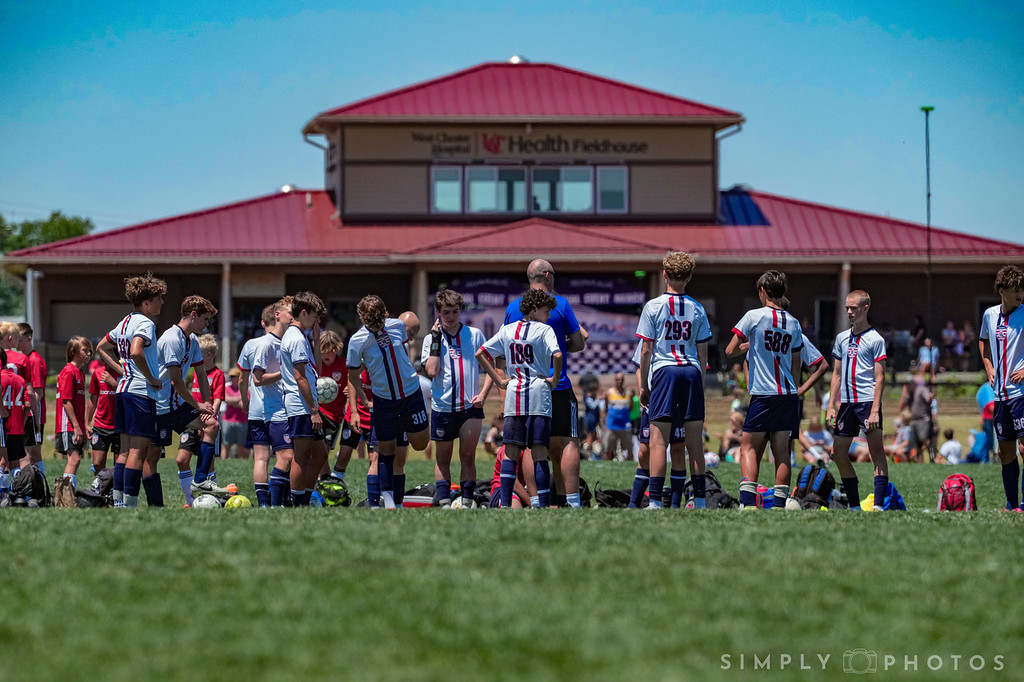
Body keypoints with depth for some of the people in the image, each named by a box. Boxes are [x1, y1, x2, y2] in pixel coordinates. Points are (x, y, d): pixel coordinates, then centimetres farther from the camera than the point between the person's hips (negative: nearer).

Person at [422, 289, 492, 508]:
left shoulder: (475, 335, 4)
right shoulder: (431, 339, 2)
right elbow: (432, 371, -13)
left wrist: (483, 394, -4)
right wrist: (436, 338, -12)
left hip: (470, 407, 0)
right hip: (443, 406, 0)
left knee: (468, 457, -3)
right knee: (443, 458, 6)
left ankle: (467, 503, 1)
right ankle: (444, 503, 8)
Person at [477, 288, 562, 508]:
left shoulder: (507, 330, 11)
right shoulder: (544, 330, -3)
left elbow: (480, 354, 11)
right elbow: (557, 355, -20)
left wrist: (500, 380, 11)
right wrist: (554, 379, -5)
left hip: (513, 394, 4)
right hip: (538, 394, -4)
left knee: (511, 452, 5)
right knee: (539, 452, -3)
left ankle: (505, 503, -3)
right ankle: (542, 504, -7)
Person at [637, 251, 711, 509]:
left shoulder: (653, 306, 0)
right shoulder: (697, 309, 8)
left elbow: (646, 351, -1)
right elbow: (702, 352, 9)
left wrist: (643, 386, 6)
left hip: (664, 371, -3)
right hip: (692, 372, 3)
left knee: (658, 440, -5)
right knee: (695, 442, 8)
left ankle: (655, 500, -12)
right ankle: (700, 500, 11)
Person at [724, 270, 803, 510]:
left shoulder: (754, 316, -5)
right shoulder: (793, 323, 10)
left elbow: (730, 351, -3)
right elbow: (796, 366, 15)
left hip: (763, 394, -4)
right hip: (789, 395, 4)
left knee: (748, 447, 0)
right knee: (782, 451, 4)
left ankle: (748, 501, -14)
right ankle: (779, 504, 1)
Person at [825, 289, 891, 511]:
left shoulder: (875, 339, -4)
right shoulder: (842, 338, 14)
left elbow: (880, 377, -8)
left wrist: (875, 410, -16)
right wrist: (831, 406, 10)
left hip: (867, 401, -7)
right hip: (846, 401, 7)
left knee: (876, 451, -8)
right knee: (839, 454, 6)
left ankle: (878, 505, -13)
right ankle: (854, 505, 15)